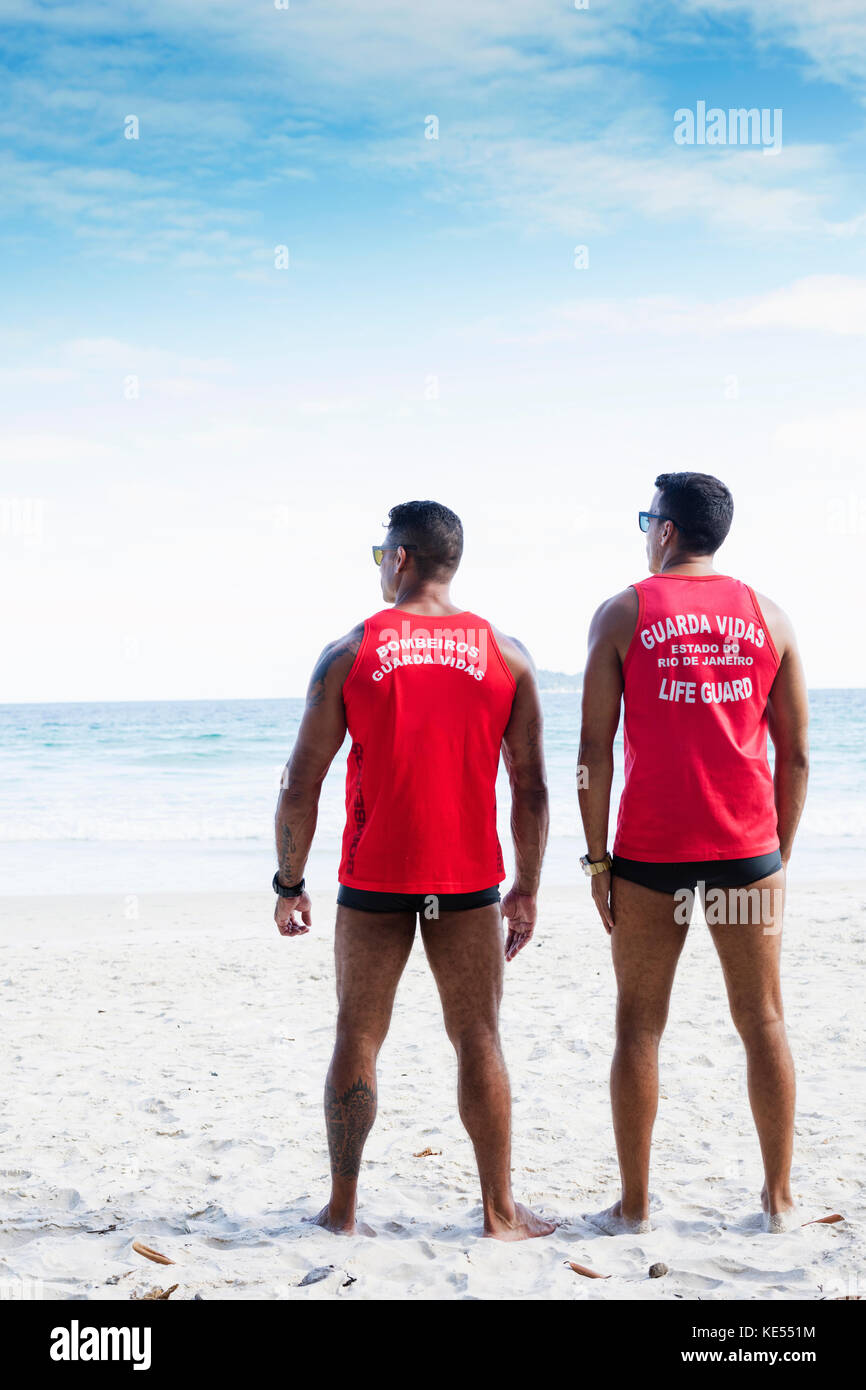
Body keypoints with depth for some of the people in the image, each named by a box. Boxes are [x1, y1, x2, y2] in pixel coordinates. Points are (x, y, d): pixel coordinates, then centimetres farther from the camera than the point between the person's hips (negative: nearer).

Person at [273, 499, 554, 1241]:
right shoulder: (506, 654, 0)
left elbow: (301, 784, -4)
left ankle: (343, 1208, 17)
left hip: (374, 878, -1)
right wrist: (527, 888, 8)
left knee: (358, 1039, 10)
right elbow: (531, 786, 0)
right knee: (478, 1039, 9)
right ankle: (500, 1211, 14)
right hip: (468, 877, 1)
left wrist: (289, 882, 6)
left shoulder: (348, 653, -4)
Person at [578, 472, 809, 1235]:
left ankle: (634, 1205, 12)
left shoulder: (623, 614, -2)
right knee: (763, 1020, 11)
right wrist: (780, 856, 13)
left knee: (639, 1026, 7)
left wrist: (597, 859, 0)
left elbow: (595, 749, -6)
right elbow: (795, 755, 6)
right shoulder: (768, 617, 6)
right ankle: (779, 1199, 17)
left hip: (650, 854, -2)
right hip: (747, 852, 2)